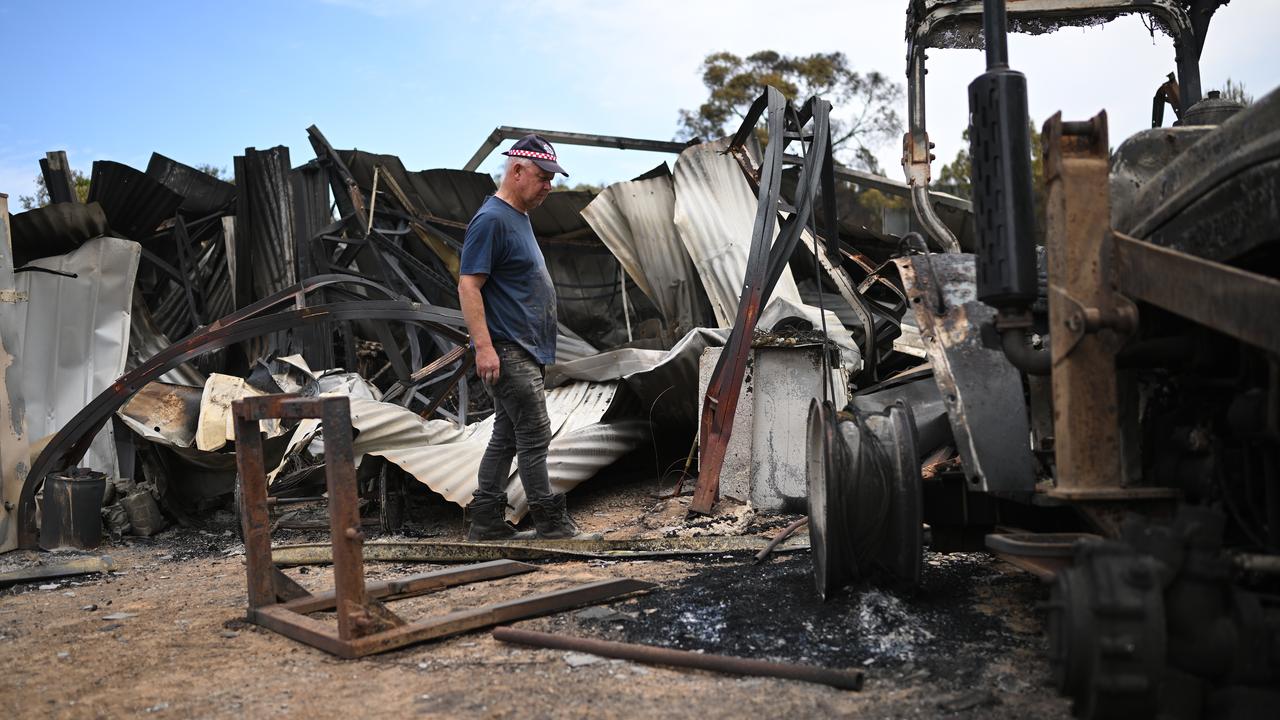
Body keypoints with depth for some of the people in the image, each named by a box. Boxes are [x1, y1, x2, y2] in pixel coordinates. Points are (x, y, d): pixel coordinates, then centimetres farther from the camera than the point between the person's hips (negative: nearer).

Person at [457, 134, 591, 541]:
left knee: (507, 436, 12)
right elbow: (468, 285, -19)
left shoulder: (519, 217, 17)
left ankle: (486, 522, 18)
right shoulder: (491, 220, -14)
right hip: (507, 353, -10)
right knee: (534, 434, -4)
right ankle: (551, 523, 5)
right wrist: (484, 347, -26)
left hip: (523, 351, 10)